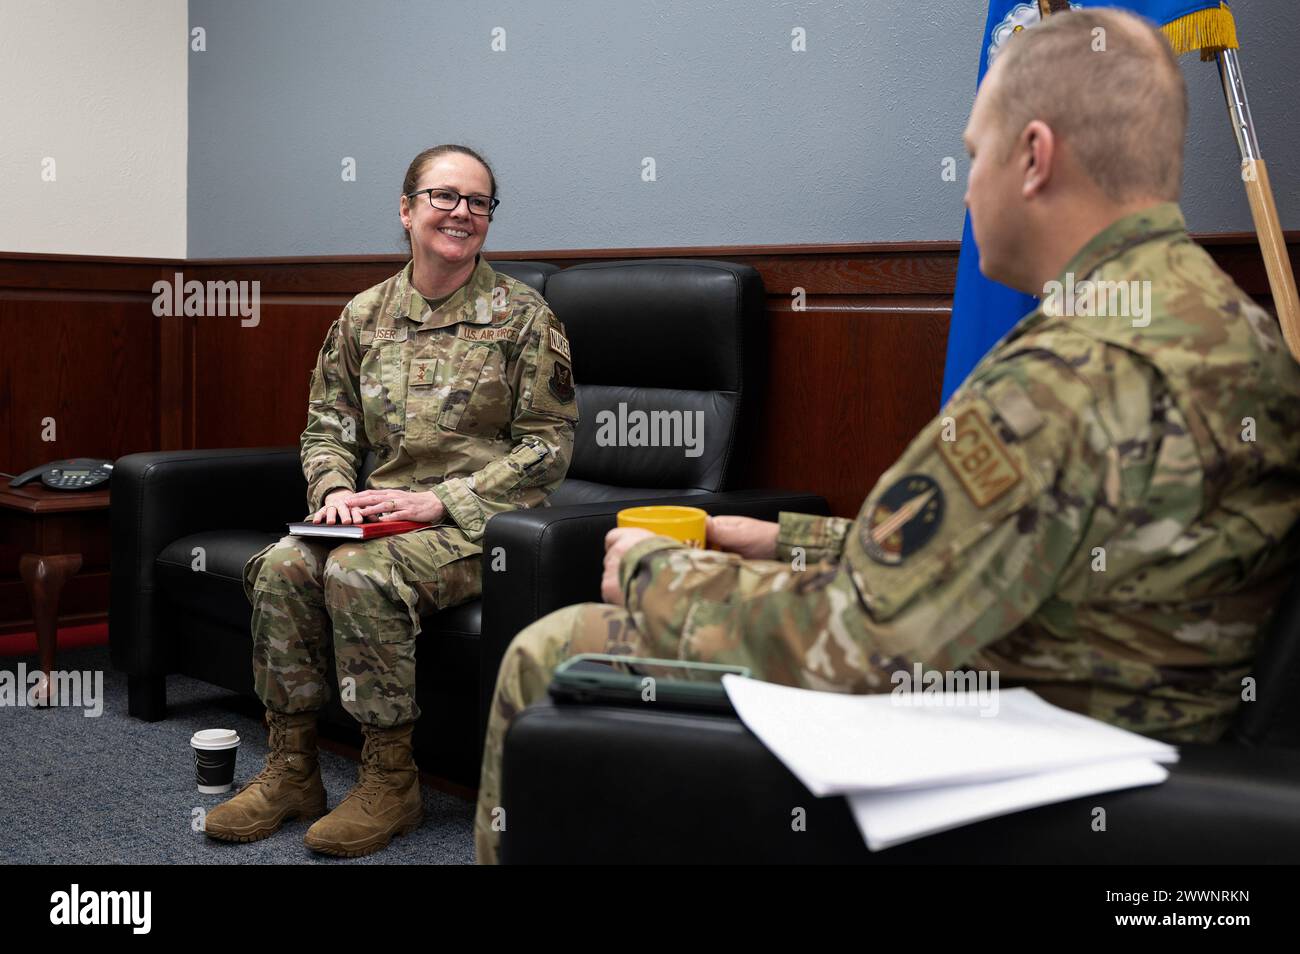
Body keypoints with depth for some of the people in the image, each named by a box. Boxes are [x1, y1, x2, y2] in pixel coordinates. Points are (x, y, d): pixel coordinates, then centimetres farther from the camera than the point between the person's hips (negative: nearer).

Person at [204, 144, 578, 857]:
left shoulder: (520, 315, -3)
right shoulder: (364, 315, 10)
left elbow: (549, 448, -6)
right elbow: (327, 424, 15)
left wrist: (440, 501, -15)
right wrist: (335, 490, -8)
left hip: (477, 523, -5)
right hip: (383, 516, 5)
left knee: (359, 573, -31)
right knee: (283, 565, -22)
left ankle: (391, 783, -16)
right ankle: (291, 769, -8)